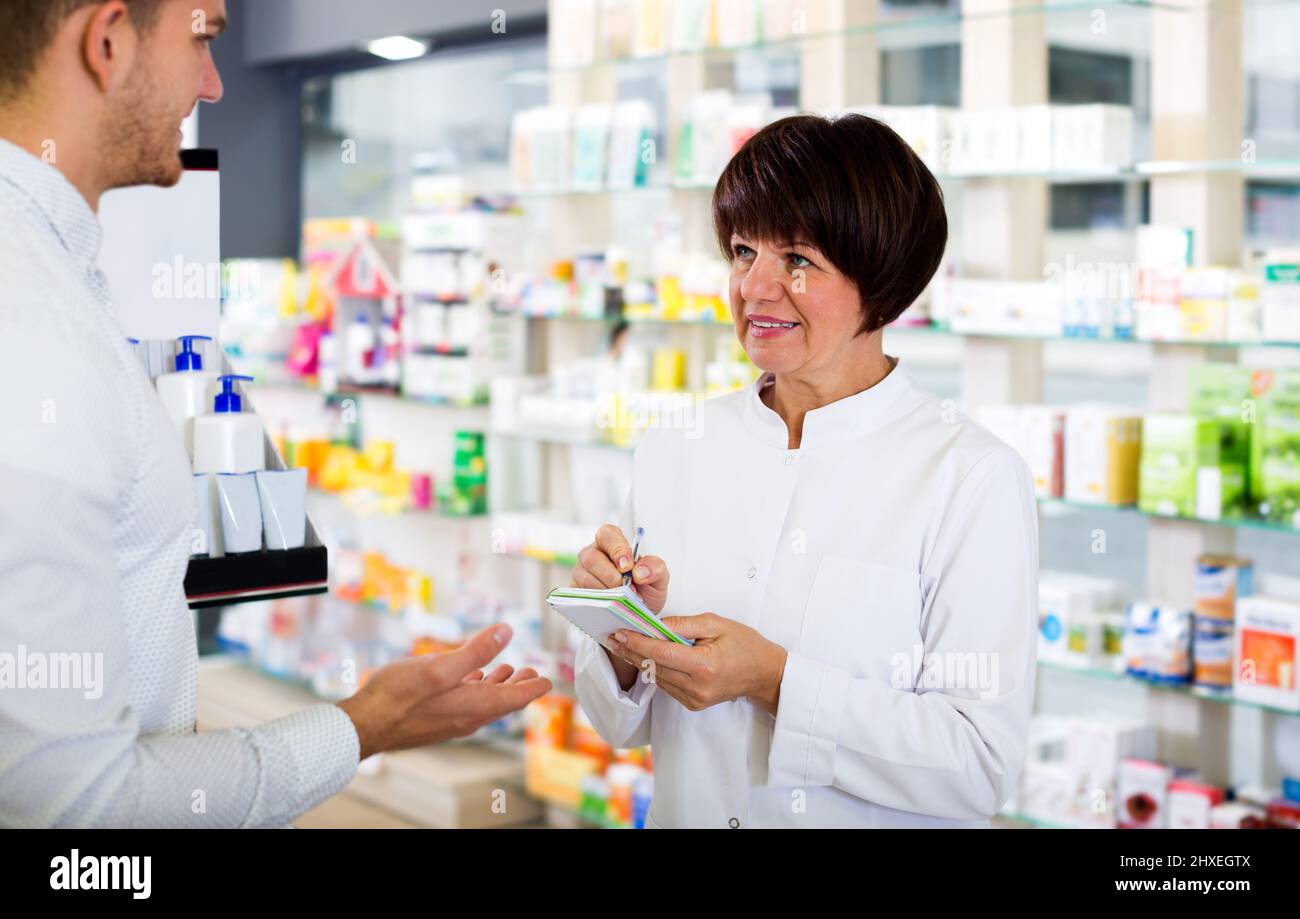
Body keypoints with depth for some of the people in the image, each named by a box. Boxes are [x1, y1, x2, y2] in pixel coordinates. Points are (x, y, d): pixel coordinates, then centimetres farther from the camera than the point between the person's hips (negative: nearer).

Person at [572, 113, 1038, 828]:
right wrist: (624, 642, -9)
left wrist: (775, 682, -17)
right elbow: (625, 727, 9)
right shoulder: (670, 453, 4)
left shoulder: (973, 475, -9)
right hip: (687, 813, 4)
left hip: (880, 818, -3)